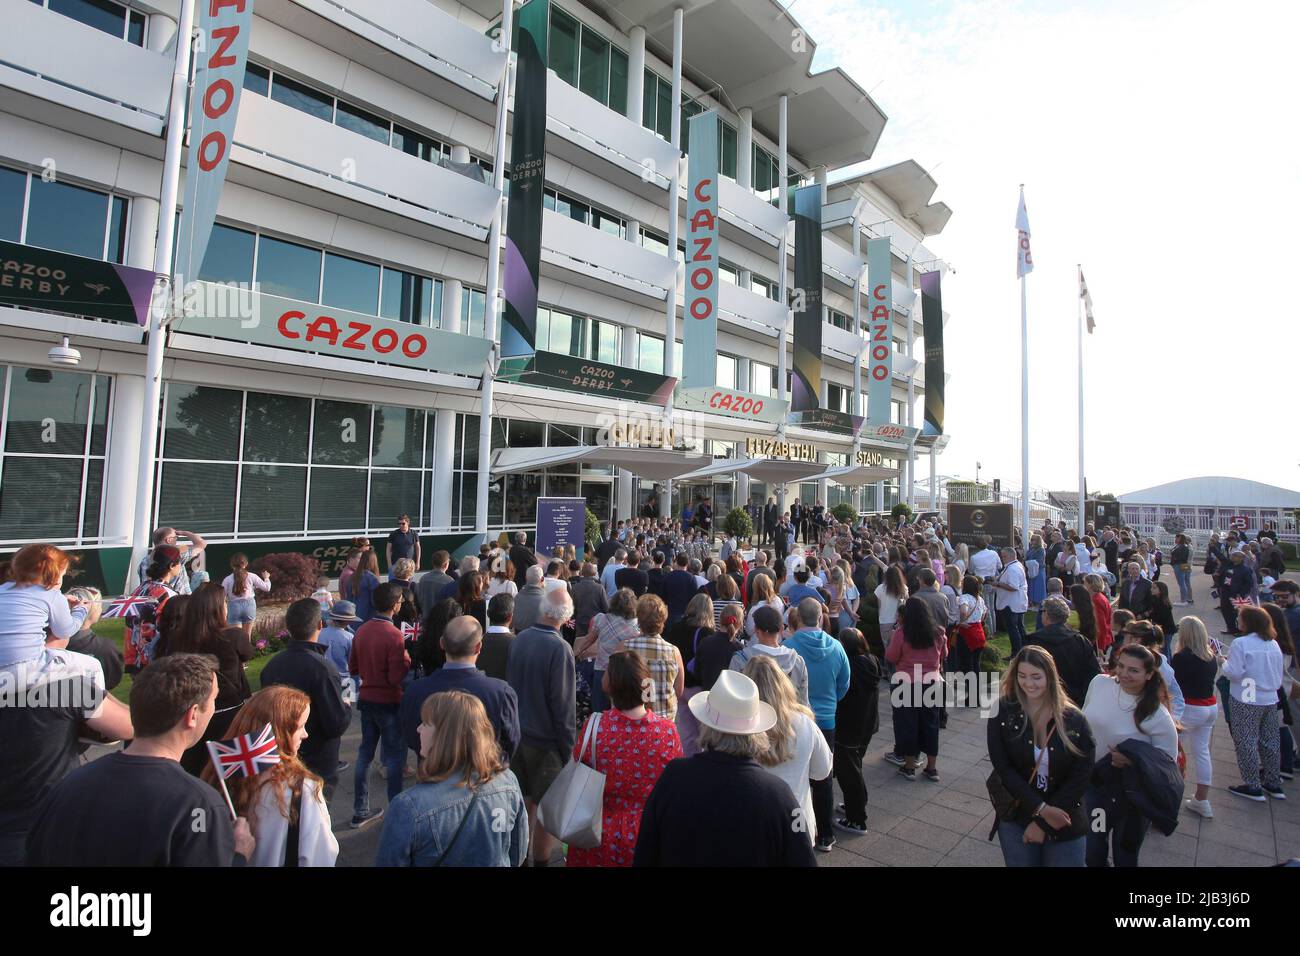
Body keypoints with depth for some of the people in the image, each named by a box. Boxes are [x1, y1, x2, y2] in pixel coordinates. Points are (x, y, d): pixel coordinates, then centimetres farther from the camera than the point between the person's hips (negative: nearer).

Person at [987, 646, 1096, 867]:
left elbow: (1080, 778, -9)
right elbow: (1003, 768, -11)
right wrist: (1041, 809, -19)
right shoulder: (1003, 712, -9)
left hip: (1065, 826, 0)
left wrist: (1042, 824, -11)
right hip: (1015, 821, 0)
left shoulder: (1074, 720, -8)